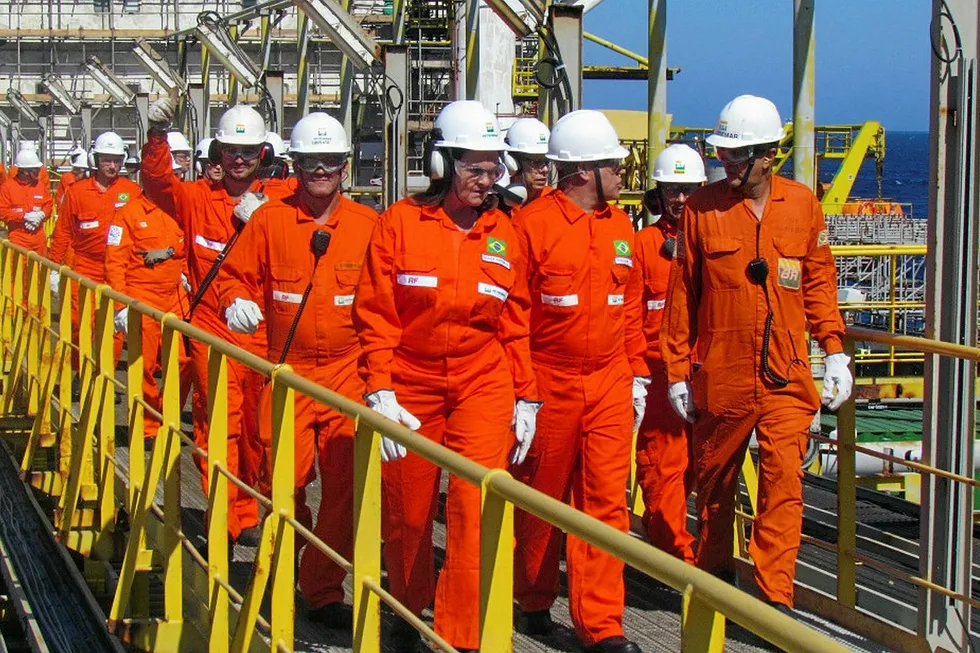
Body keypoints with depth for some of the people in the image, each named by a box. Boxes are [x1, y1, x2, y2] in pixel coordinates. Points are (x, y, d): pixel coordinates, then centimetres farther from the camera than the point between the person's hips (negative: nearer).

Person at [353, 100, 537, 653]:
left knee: (474, 504, -12)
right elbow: (375, 315, -4)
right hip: (412, 385, -1)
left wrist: (526, 398, 9)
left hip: (483, 384, 1)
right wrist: (380, 391, -12)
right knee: (408, 512, 9)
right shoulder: (401, 223, -4)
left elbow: (516, 323, 10)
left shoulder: (502, 233, 5)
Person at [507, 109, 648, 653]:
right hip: (549, 384, -4)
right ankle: (534, 601, 28)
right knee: (542, 499, 9)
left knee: (606, 500, 0)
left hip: (609, 384, 4)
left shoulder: (620, 226, 10)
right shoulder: (532, 224, -9)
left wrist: (637, 375, 14)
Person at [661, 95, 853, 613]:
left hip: (786, 375, 0)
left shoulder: (802, 204, 4)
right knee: (715, 478, 12)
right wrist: (677, 370, 2)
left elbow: (819, 281, 13)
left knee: (784, 479, -9)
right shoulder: (702, 207, -1)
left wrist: (834, 351, 6)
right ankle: (713, 575, 32)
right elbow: (682, 293, 3)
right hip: (720, 372, 0)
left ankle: (774, 596, -5)